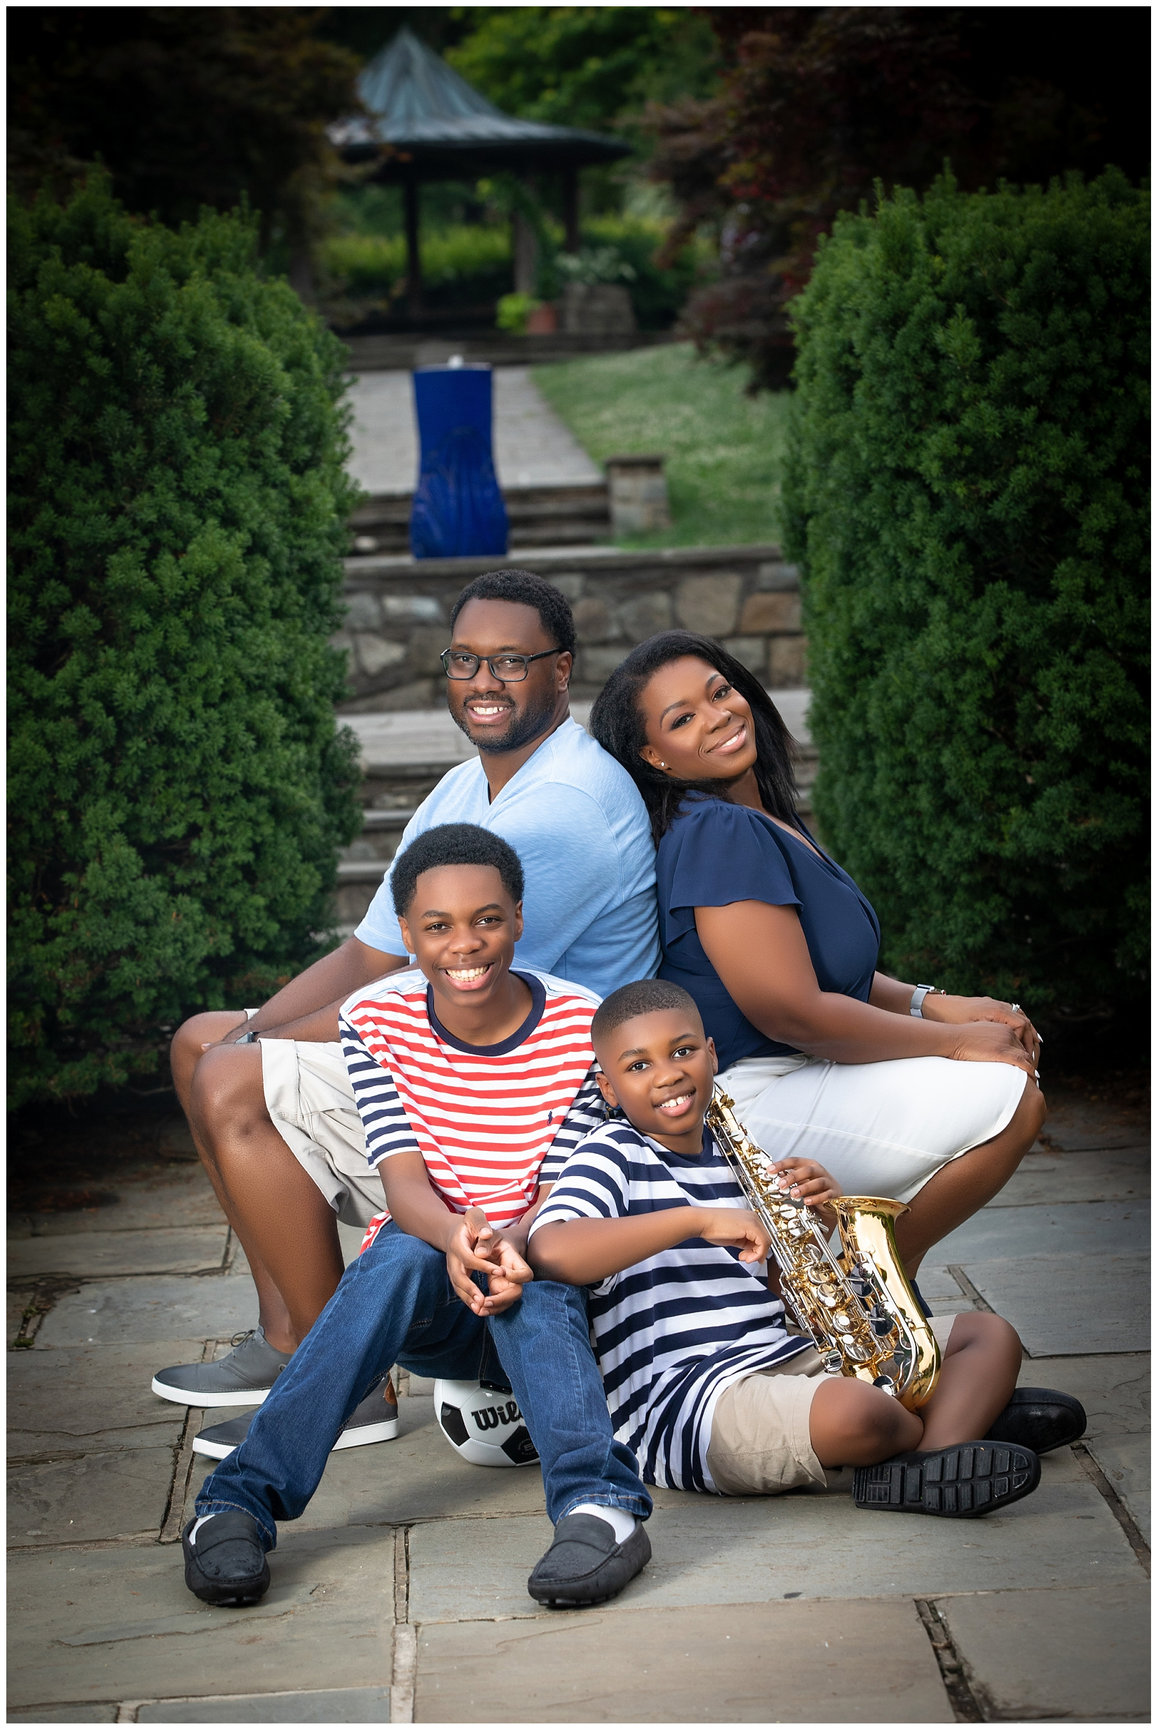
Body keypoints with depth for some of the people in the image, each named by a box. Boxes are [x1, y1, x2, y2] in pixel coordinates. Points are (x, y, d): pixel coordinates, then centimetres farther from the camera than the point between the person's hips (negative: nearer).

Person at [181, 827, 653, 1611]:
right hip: (426, 1309, 1)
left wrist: (512, 1244, -38)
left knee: (532, 1270, -36)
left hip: (540, 1288, 0)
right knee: (400, 1256, -34)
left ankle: (601, 1505, -53)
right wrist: (452, 1235, -39)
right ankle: (241, 1501, -41)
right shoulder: (377, 1019, -6)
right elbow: (404, 1177, -14)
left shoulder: (582, 1026, -10)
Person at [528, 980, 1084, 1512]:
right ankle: (972, 1412, -4)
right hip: (679, 1406, -9)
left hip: (787, 1356, 9)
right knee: (853, 1410, -39)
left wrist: (819, 1221, 4)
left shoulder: (731, 1155, 18)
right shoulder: (613, 1154, -4)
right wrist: (698, 1219, -25)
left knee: (990, 1335, 4)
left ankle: (927, 1464, -26)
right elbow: (550, 1251, -26)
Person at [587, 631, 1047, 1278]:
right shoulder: (721, 834, -19)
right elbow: (791, 1012, -23)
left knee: (1015, 1046, 17)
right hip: (748, 1102, -10)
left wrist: (933, 1005, 2)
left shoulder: (766, 818, 12)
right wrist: (954, 1039, -12)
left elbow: (826, 968, 19)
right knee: (1013, 1101, -13)